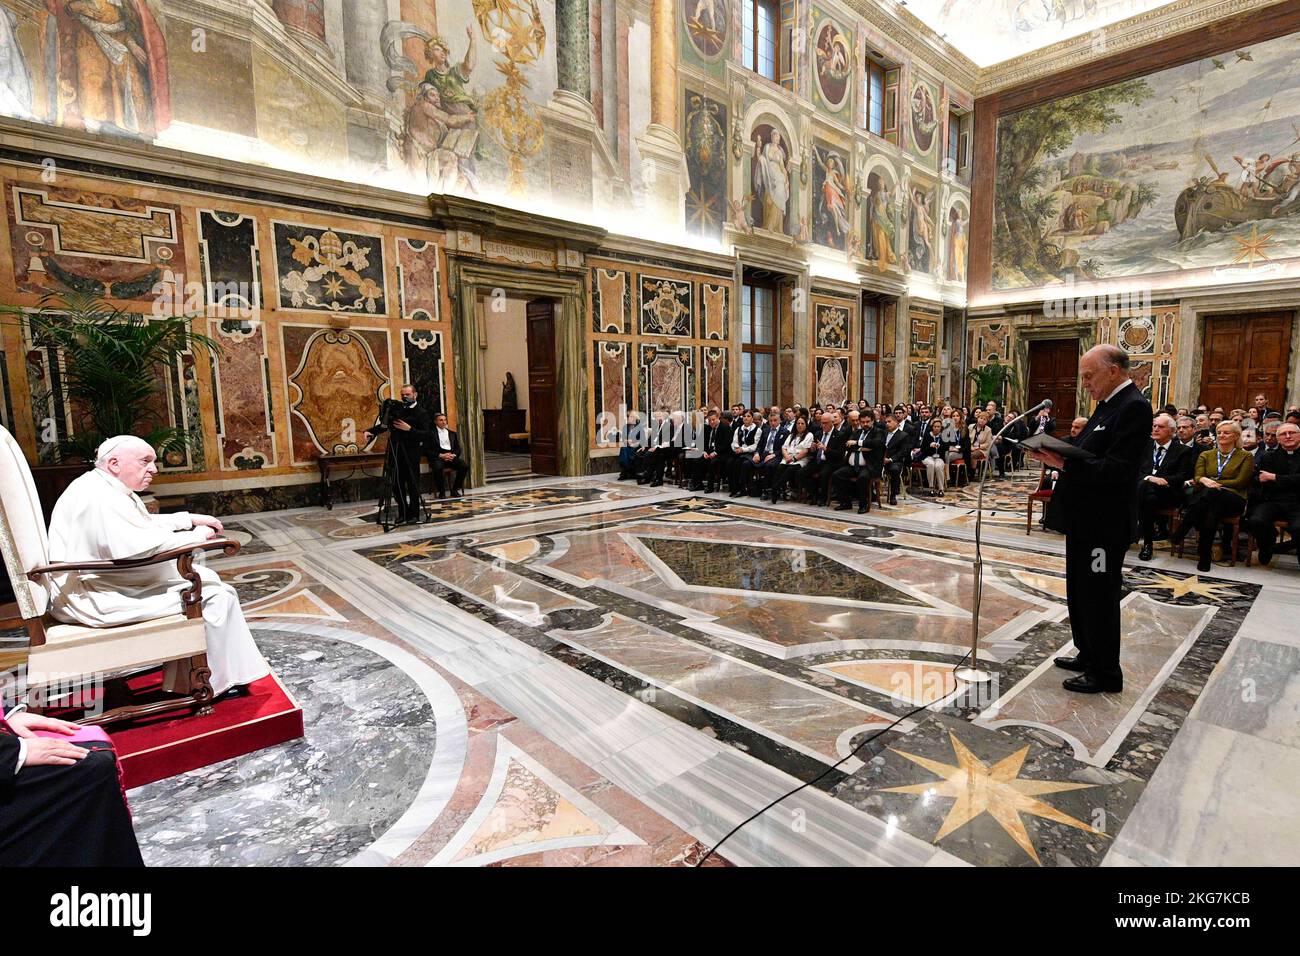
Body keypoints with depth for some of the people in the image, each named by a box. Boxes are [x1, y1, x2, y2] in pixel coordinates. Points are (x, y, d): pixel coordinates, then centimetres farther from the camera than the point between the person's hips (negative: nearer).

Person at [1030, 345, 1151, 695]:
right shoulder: (1108, 404, 13)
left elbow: (1118, 468, -25)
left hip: (1104, 524, -10)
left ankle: (1105, 673, 17)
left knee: (1099, 595, 2)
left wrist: (1064, 463, -29)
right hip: (1084, 518, 10)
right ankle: (1088, 655, 36)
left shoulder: (1133, 407, -17)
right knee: (1079, 591, 20)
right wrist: (1057, 454, -2)